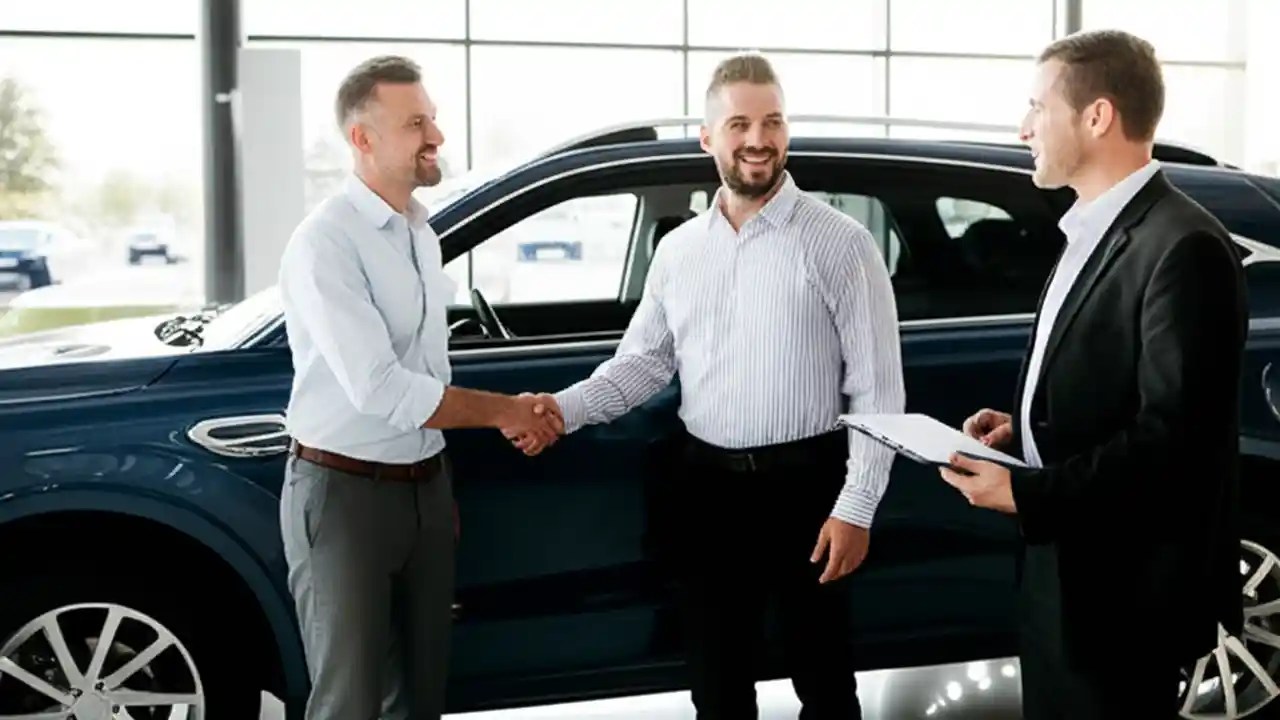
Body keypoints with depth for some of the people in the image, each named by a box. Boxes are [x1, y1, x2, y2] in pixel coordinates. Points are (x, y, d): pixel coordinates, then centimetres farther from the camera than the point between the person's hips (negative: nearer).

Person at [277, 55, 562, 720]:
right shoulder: (325, 243, -17)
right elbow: (379, 389, -24)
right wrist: (503, 411, -15)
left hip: (426, 486, 7)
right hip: (344, 492, -7)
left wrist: (442, 487, 15)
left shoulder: (421, 232, 9)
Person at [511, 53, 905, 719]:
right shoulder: (678, 250, 7)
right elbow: (641, 363, 8)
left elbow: (876, 388, -8)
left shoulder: (839, 243, -6)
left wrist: (856, 507, -12)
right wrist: (564, 408, -10)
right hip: (708, 489, 4)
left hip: (804, 485, -4)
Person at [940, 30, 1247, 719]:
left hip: (1122, 584, -9)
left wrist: (1025, 493, -24)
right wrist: (1022, 426, 4)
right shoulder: (1092, 234, 12)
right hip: (1062, 566, 9)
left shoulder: (1182, 247, -20)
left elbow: (1172, 438, -25)